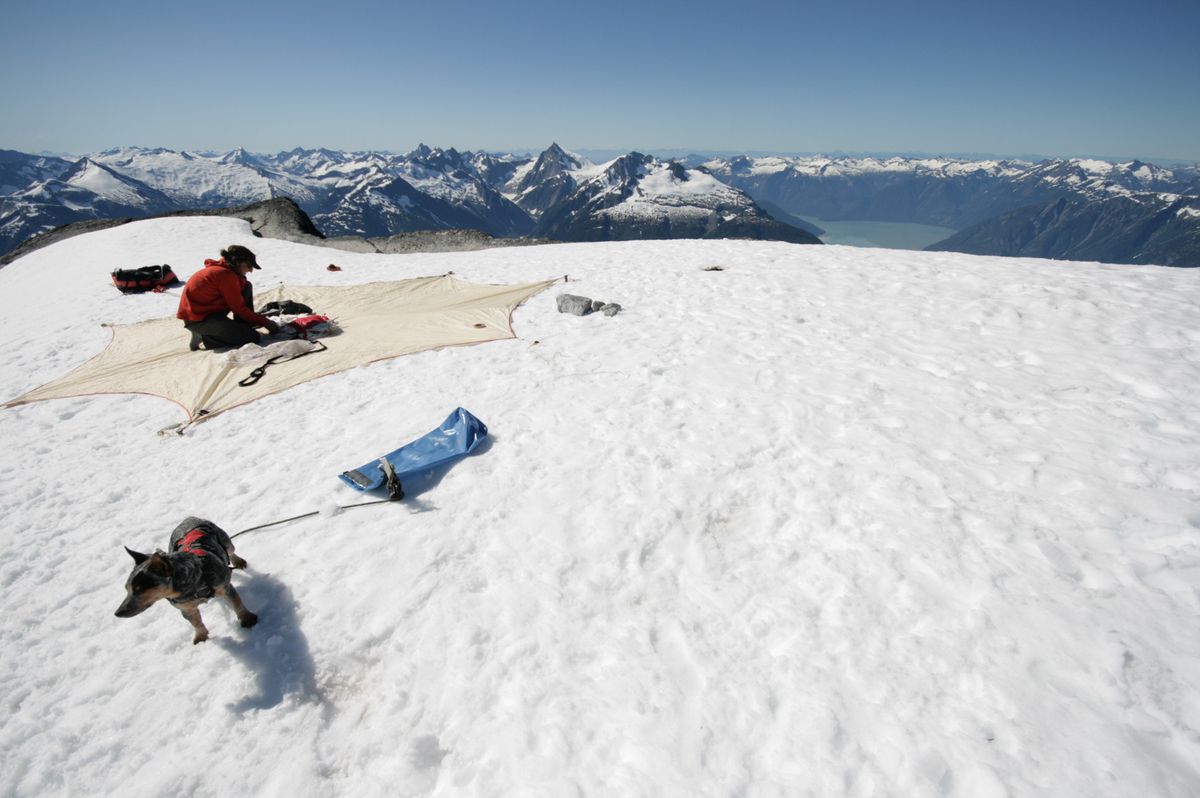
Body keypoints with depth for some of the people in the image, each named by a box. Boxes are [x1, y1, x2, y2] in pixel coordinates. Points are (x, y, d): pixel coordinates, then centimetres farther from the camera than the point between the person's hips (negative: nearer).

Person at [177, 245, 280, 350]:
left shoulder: (222, 269, 8)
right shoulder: (226, 275, -21)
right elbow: (239, 309, -16)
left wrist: (260, 318, 5)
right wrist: (265, 322, -10)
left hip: (210, 311, 10)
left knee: (247, 287, 6)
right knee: (253, 337, -16)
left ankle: (241, 328, 8)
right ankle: (204, 338, -6)